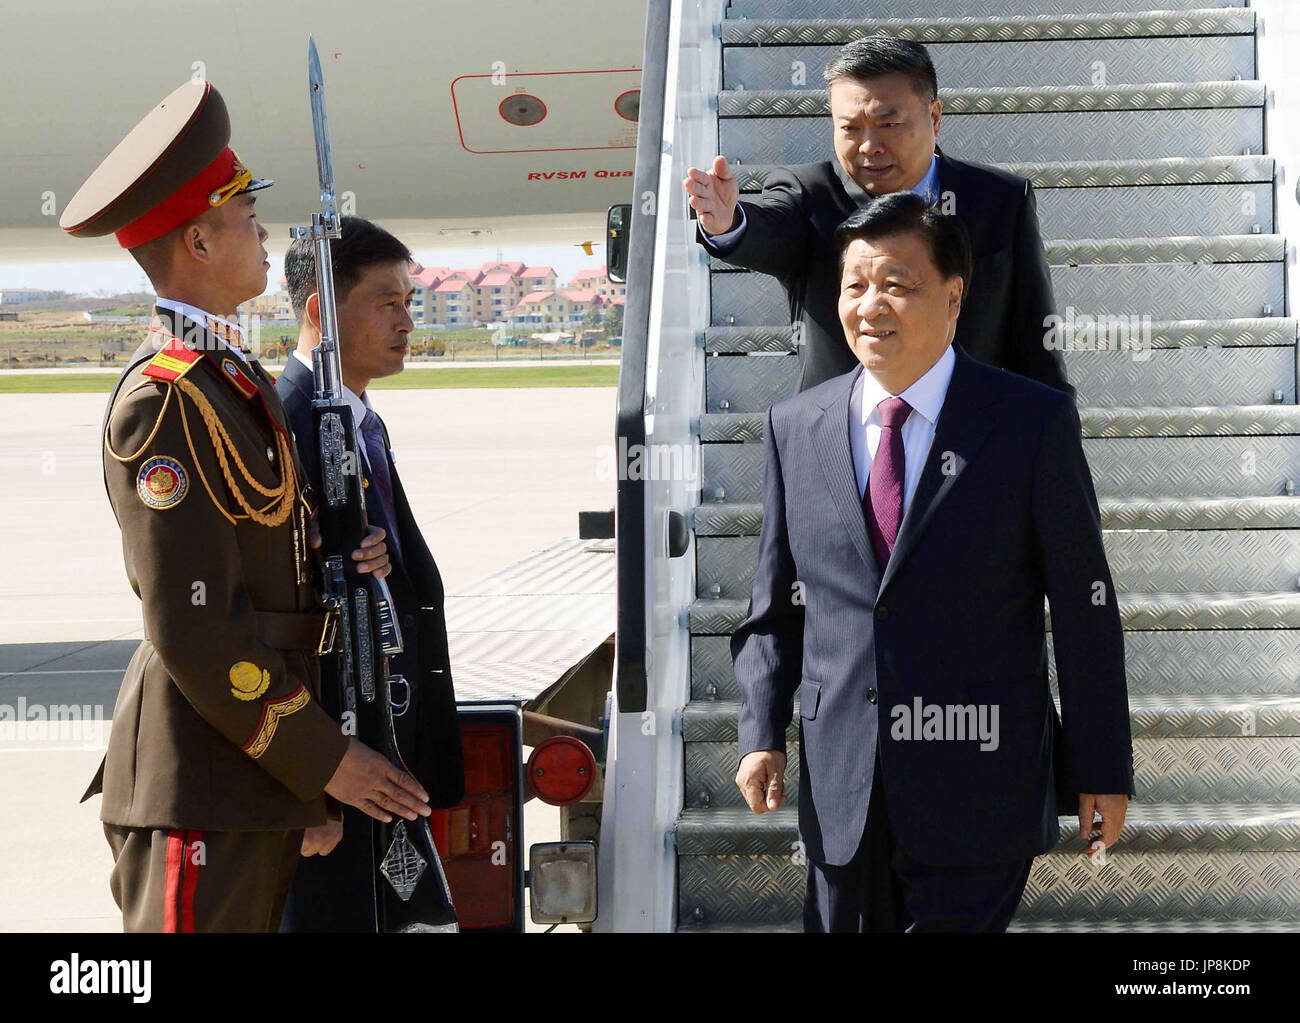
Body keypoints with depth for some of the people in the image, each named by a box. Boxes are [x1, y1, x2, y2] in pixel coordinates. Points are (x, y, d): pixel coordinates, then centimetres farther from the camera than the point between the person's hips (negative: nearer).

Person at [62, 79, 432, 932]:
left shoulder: (234, 374, 14)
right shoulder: (164, 399, -17)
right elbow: (194, 630, -21)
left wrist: (349, 552, 1)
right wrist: (324, 758, -15)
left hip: (260, 780, 9)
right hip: (202, 791, -9)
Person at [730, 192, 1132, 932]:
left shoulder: (1034, 422, -3)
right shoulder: (794, 427, 7)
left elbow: (1086, 606, -1)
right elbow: (775, 606, 12)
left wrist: (1100, 768, -1)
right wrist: (763, 732, 0)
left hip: (978, 794, -3)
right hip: (840, 791, 4)